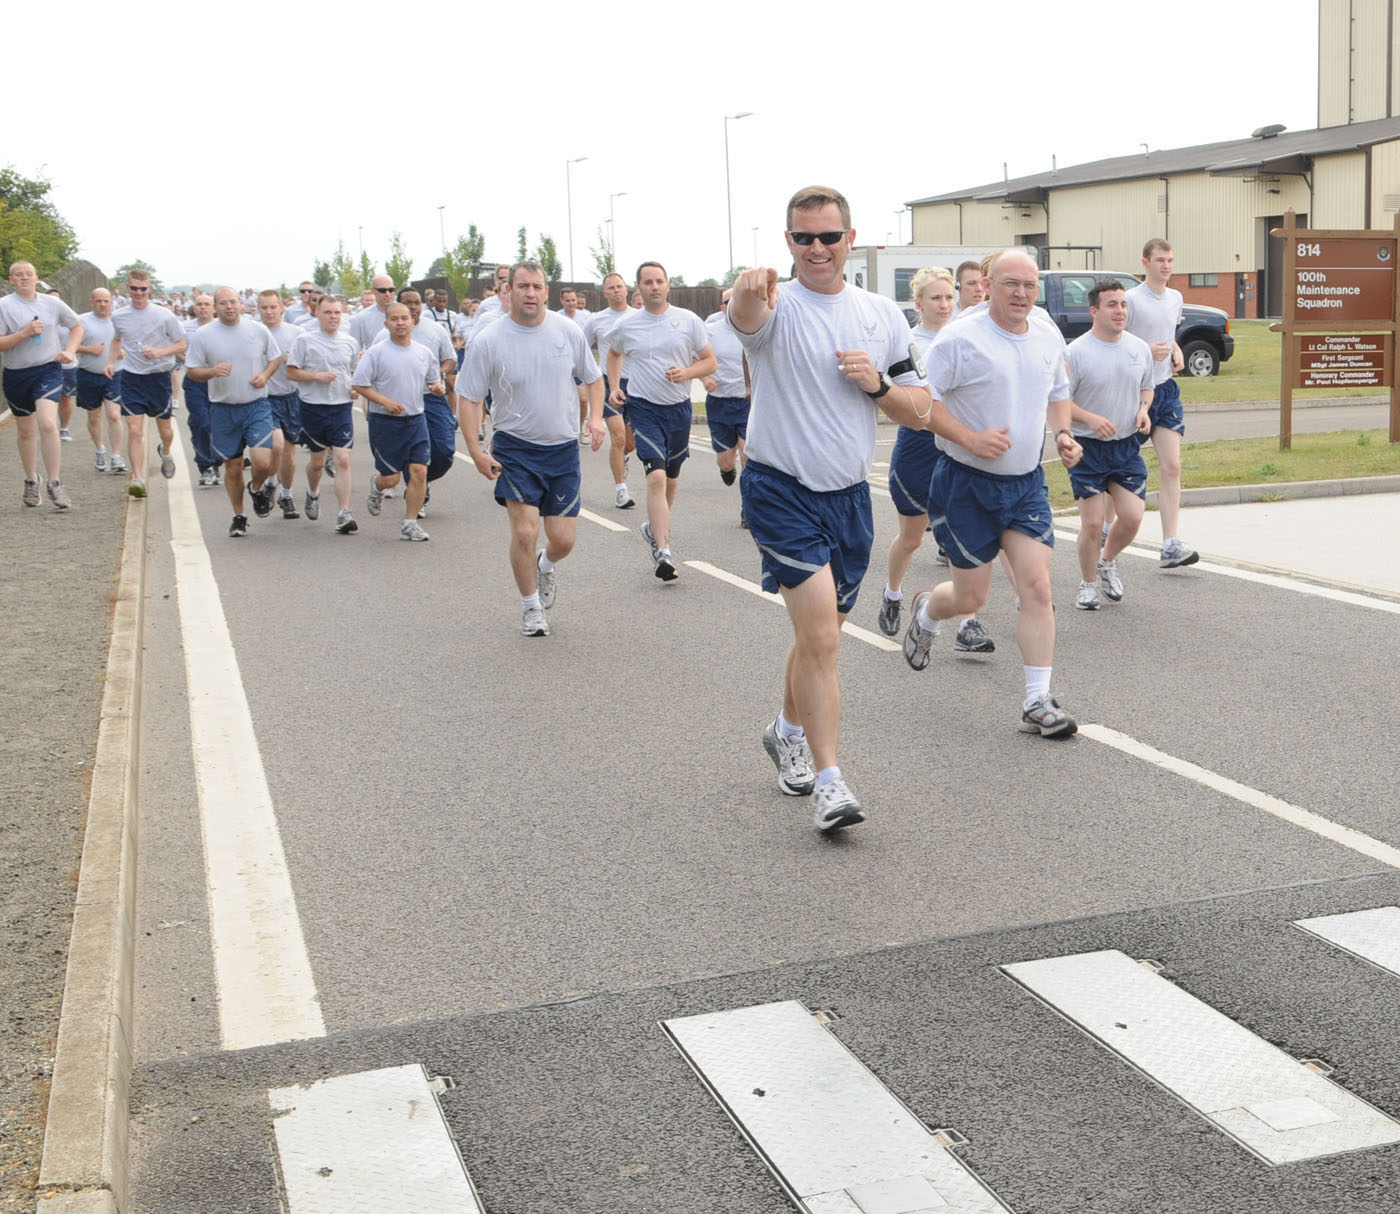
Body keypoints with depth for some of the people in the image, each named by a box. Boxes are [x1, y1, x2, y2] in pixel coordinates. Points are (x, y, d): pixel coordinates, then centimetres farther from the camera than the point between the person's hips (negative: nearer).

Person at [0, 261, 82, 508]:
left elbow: (77, 326, 16)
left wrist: (69, 351, 1)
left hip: (48, 369, -1)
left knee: (47, 423, -21)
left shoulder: (52, 303, 1)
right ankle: (31, 481, 33)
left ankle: (55, 484, -12)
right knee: (26, 432, 13)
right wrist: (24, 333, -21)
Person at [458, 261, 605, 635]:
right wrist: (476, 451, -12)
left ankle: (546, 566, 38)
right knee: (524, 533, -11)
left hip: (563, 449, 2)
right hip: (515, 448, -2)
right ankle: (530, 606, 11)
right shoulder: (488, 341, -9)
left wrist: (595, 417, -5)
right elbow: (469, 398, -4)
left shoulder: (568, 331, -1)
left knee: (563, 539, 1)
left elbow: (593, 378, 13)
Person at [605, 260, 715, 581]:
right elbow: (614, 353, 22)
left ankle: (655, 527, 42)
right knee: (656, 476, -17)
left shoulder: (688, 320, 0)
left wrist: (687, 373, -14)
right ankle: (663, 551, -21)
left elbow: (710, 361, 5)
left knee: (672, 477, 15)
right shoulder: (626, 325, 1)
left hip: (679, 407, 2)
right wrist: (614, 387, 8)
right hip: (643, 407, -2)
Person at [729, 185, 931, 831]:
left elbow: (918, 410, 9)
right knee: (821, 635, -15)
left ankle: (789, 732, 42)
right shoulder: (777, 305, -8)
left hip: (848, 496, 5)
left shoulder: (883, 315, 7)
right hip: (780, 489, -5)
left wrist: (878, 383, -12)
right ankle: (828, 780, -7)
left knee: (820, 634, 17)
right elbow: (746, 318, -35)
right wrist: (748, 294, -58)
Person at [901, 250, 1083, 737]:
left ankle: (1038, 703, -2)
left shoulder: (1050, 340, 7)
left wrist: (1063, 434, 4)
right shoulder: (960, 339, -13)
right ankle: (925, 612, 41)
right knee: (970, 597, 4)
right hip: (967, 482, -4)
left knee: (1037, 587, -7)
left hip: (1027, 482, 5)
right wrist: (970, 438, -24)